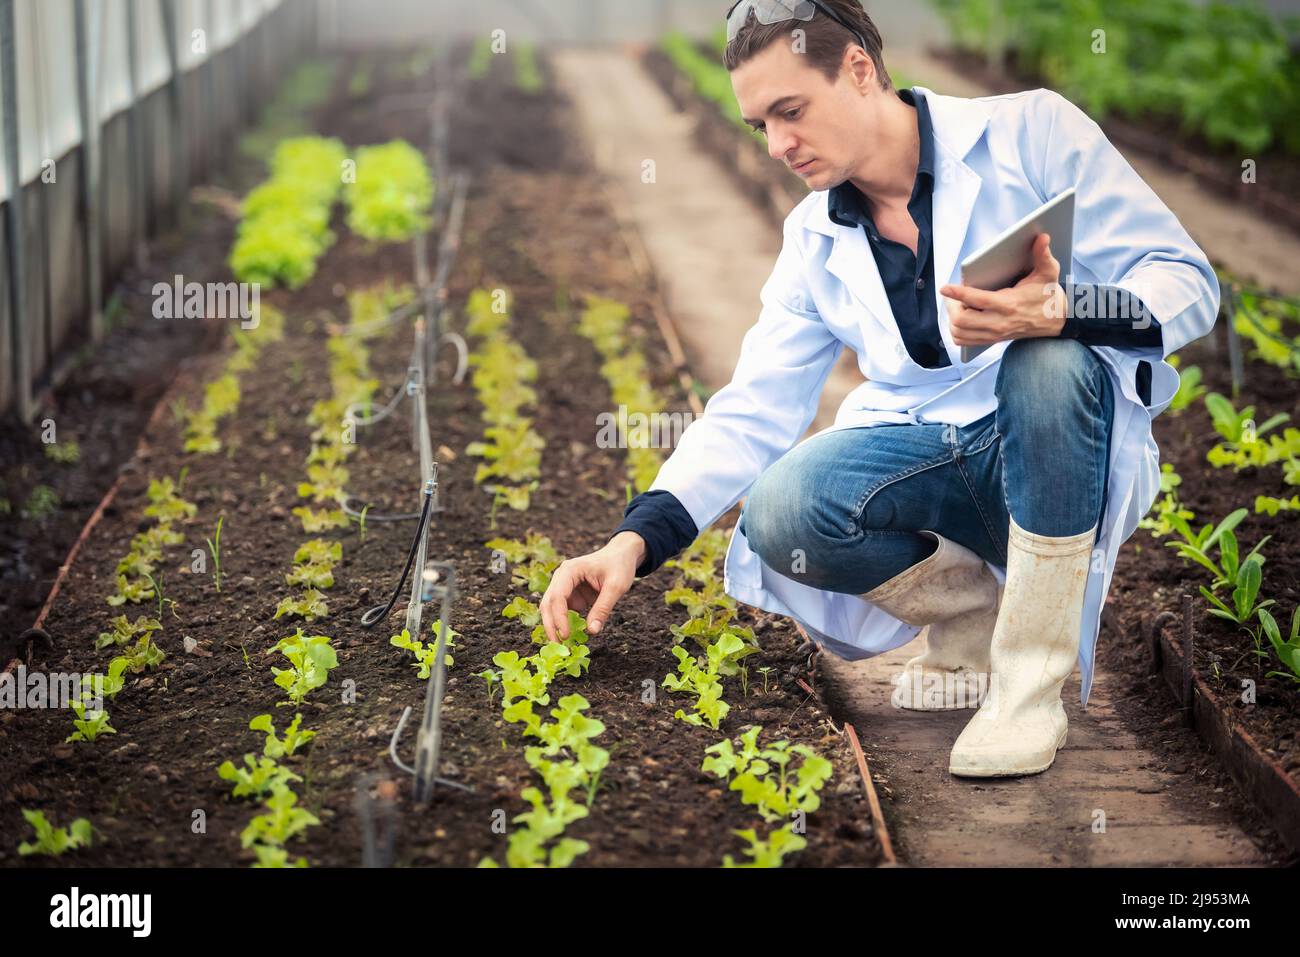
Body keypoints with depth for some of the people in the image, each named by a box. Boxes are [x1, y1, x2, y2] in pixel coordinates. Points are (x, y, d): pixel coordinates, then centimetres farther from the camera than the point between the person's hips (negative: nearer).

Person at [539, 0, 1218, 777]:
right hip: (931, 462, 4)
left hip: (1069, 453, -3)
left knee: (1047, 363, -36)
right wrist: (639, 537, -12)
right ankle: (977, 610, 3)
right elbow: (754, 410, 3)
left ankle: (1034, 674, -23)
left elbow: (1190, 283, -11)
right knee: (781, 513, -25)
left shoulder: (1030, 130, -7)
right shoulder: (817, 240, 7)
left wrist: (1064, 310, -32)